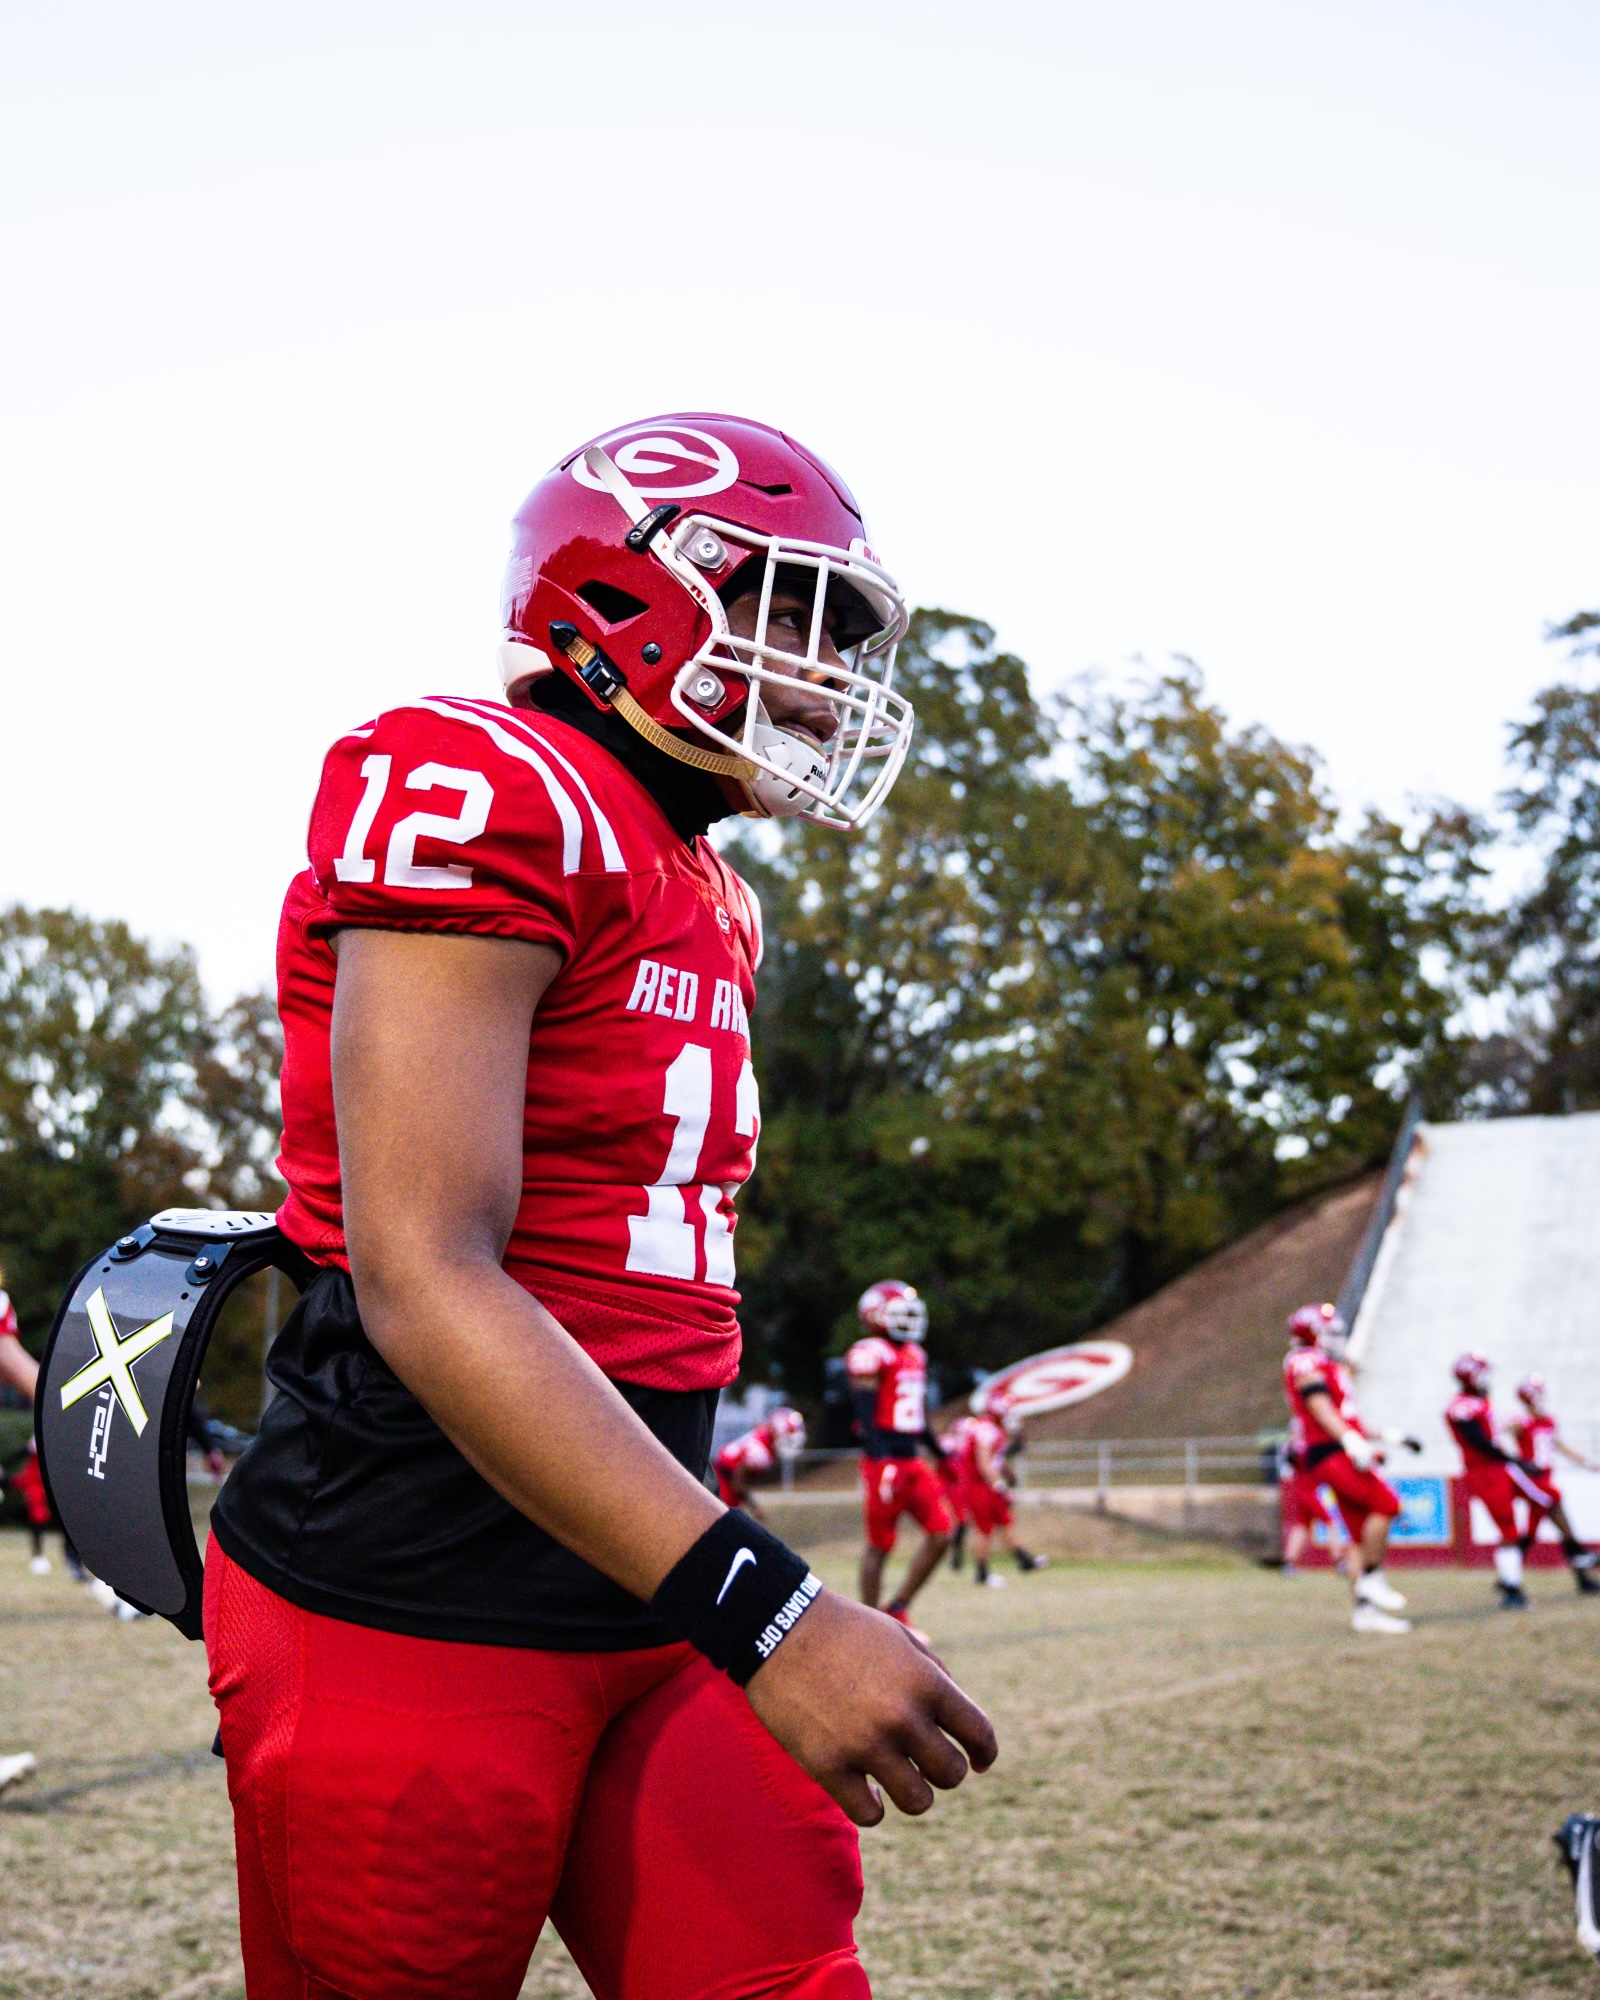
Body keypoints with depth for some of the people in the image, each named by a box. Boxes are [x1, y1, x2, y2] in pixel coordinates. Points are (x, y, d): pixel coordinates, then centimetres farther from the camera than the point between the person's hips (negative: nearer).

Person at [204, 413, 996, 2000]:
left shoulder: (707, 904, 14)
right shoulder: (484, 796, -14)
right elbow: (423, 1280, -22)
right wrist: (764, 1614, -27)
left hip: (645, 1603, 9)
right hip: (413, 1615, -8)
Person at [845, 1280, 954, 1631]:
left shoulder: (914, 1355, 17)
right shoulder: (870, 1354, -11)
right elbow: (866, 1416, -17)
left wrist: (939, 1455, 25)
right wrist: (883, 1463, -25)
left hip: (912, 1461, 8)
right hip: (883, 1462, -8)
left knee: (941, 1531, 0)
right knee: (879, 1545, -1)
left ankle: (899, 1608, 11)